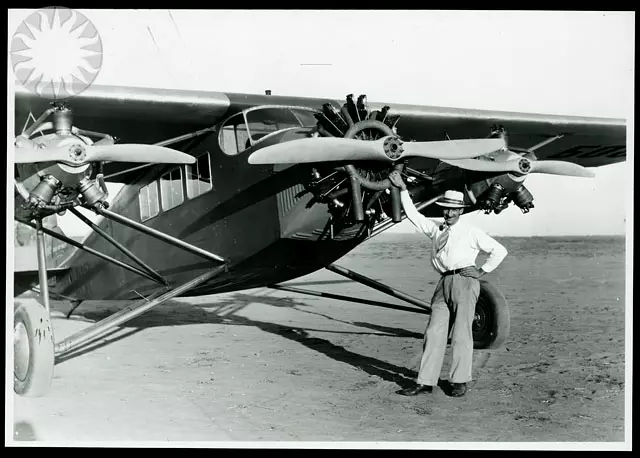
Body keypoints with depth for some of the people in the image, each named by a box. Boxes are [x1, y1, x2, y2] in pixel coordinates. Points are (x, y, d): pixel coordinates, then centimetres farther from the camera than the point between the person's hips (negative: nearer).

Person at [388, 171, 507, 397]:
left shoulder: (471, 232, 5)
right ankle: (425, 382, 2)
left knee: (461, 333, -2)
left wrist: (482, 271, 1)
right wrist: (402, 189, 14)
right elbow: (413, 214, 19)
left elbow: (499, 250, 7)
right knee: (434, 331, 0)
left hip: (464, 281, -4)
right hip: (444, 282, 4)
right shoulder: (436, 230, 18)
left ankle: (459, 381, 7)